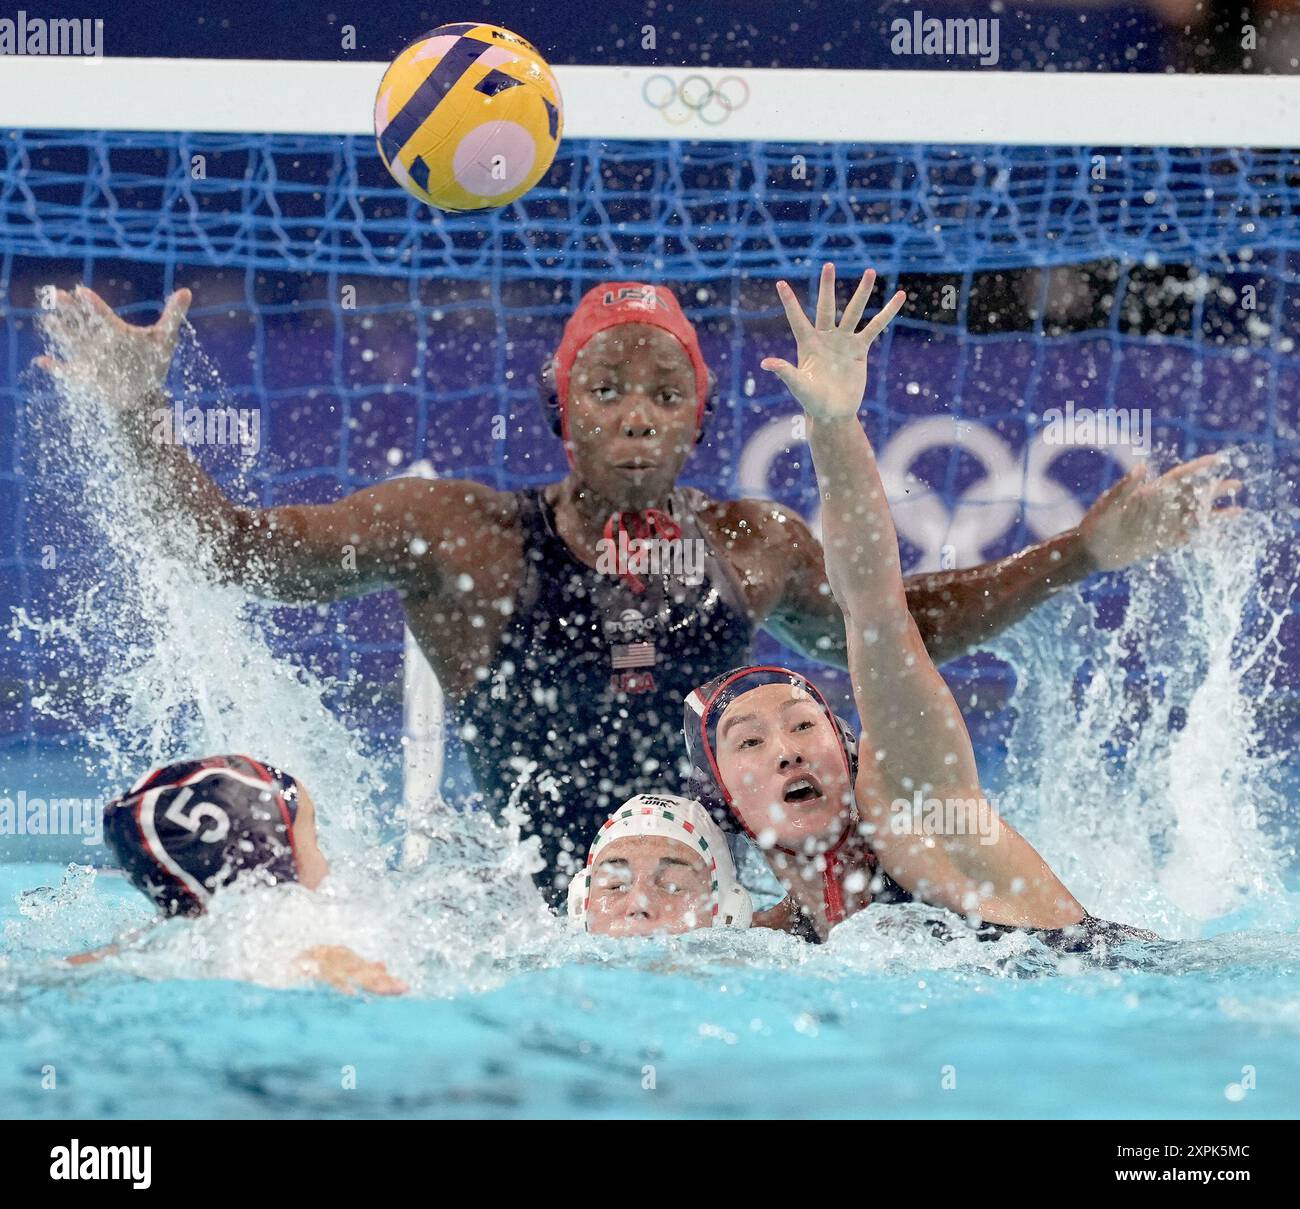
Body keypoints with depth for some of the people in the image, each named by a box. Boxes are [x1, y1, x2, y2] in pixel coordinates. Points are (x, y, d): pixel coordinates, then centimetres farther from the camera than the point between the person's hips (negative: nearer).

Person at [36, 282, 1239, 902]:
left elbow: (904, 622, 34)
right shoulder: (455, 531, 5)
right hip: (531, 911, -2)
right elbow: (237, 546, 7)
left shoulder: (756, 545, 16)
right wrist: (138, 416, -6)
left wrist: (1086, 549, 29)